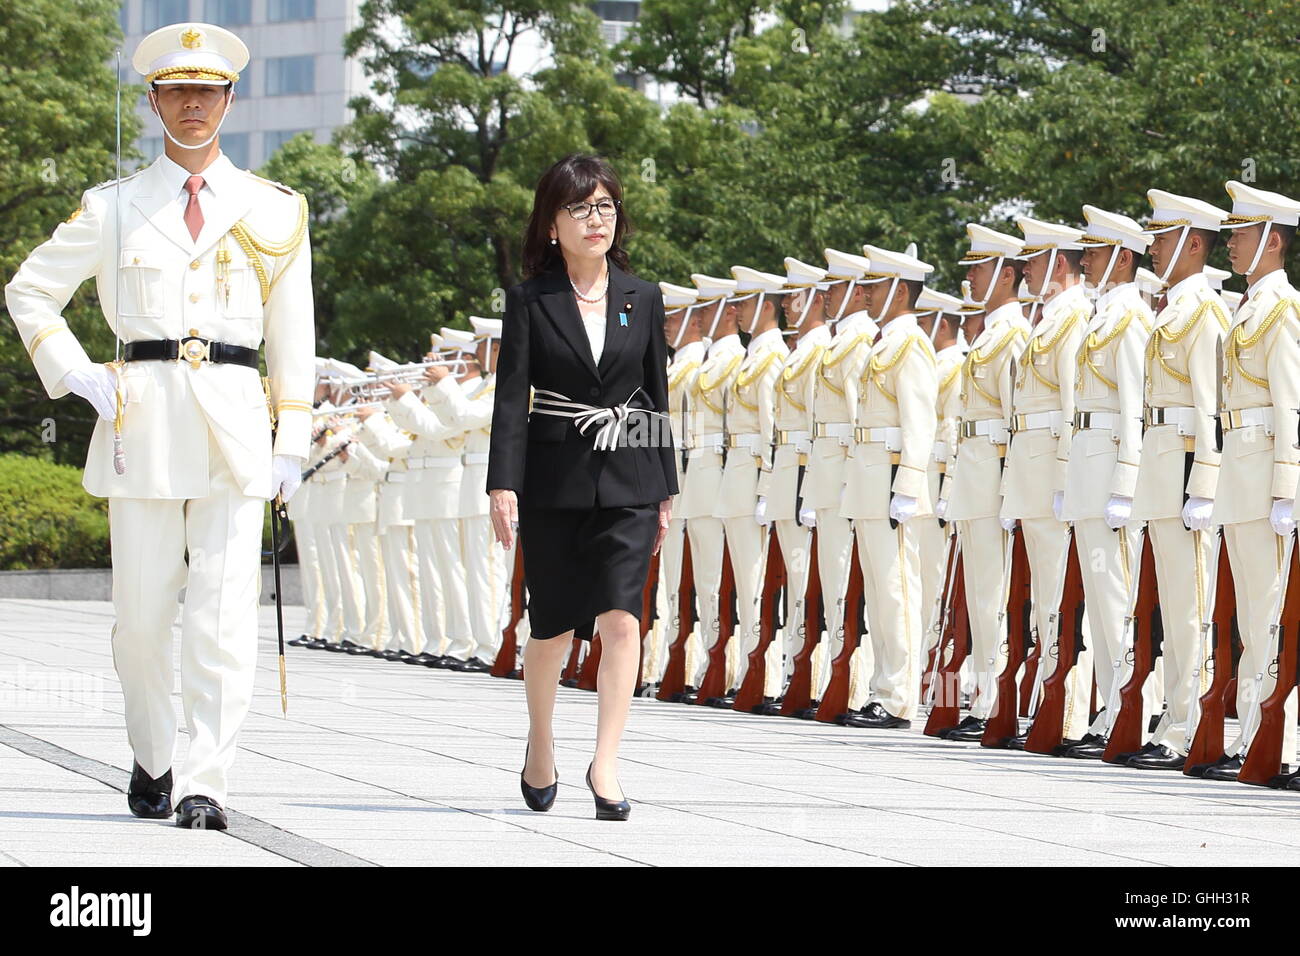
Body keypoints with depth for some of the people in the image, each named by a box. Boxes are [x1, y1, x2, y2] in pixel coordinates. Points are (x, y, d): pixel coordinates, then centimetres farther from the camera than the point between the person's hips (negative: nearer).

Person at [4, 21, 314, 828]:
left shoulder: (274, 211, 10)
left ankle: (206, 785, -10)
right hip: (141, 419, 1)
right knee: (142, 612, 4)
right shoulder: (113, 208, 9)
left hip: (234, 420, 0)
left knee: (225, 615, -10)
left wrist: (292, 440, 5)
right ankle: (152, 762, 24)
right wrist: (75, 373, 3)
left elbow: (293, 331, 11)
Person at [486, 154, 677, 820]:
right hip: (553, 483, -1)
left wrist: (665, 491, 9)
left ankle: (605, 765, -15)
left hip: (627, 484, 1)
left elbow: (657, 397, 12)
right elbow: (511, 397, -4)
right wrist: (503, 485, -14)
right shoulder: (530, 301, 1)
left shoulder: (642, 299, 8)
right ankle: (540, 746, 31)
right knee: (553, 628, 7)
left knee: (621, 619, -14)